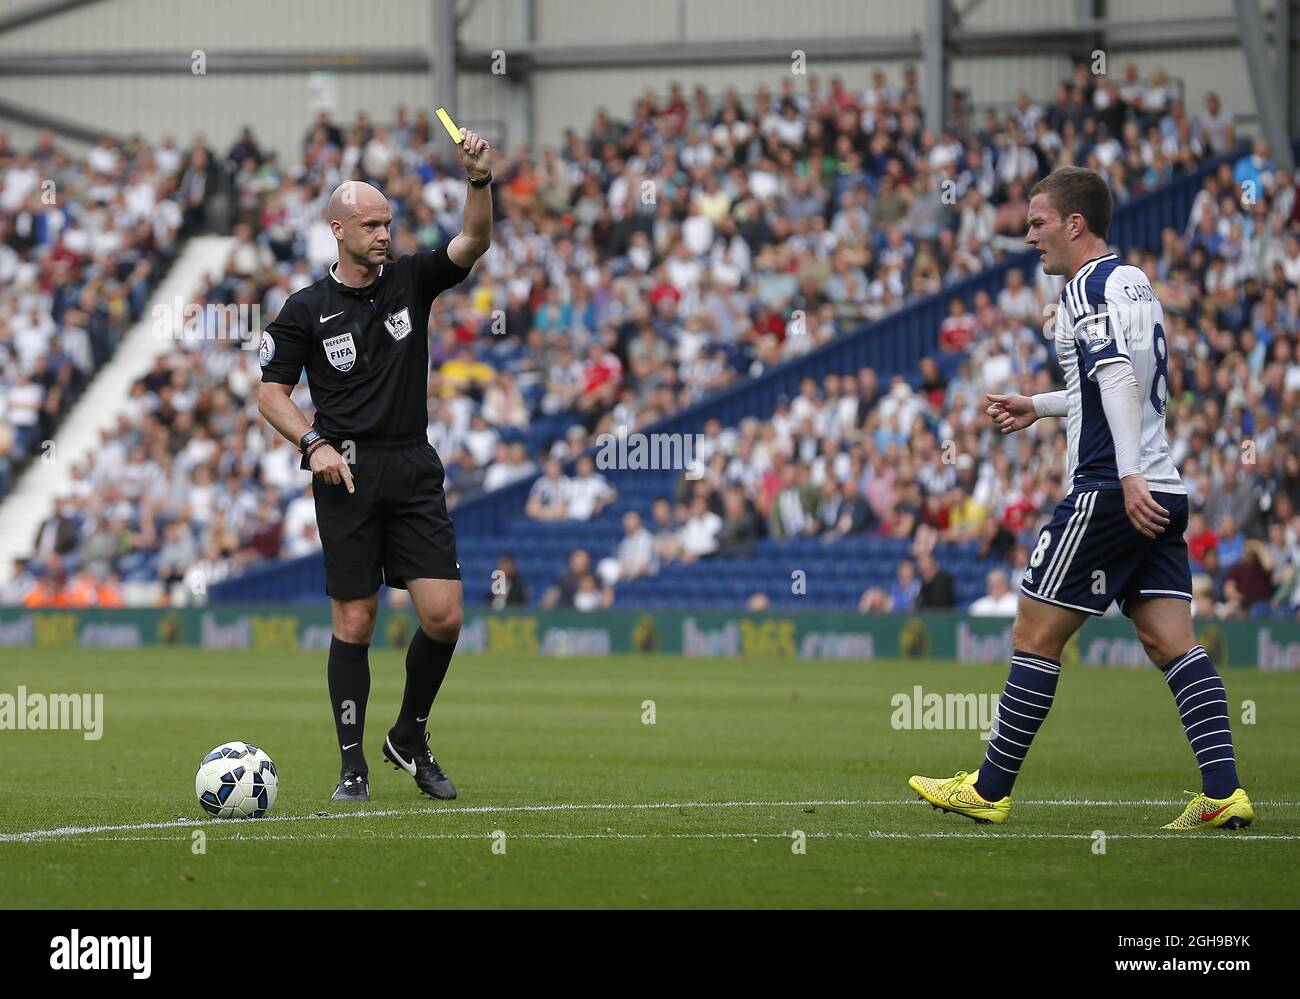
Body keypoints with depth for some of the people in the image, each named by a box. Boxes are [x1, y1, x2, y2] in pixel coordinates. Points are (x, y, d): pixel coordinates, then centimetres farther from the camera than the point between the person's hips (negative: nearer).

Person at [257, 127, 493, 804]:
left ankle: (410, 737, 16)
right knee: (354, 623, -2)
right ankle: (352, 765, 7)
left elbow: (474, 242, -7)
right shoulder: (307, 309, 1)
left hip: (415, 472, 2)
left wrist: (479, 181, -25)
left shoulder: (411, 280, 7)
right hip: (348, 472, -2)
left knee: (444, 615, -6)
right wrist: (313, 443, -12)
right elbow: (271, 392, 4)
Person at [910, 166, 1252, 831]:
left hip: (1108, 493, -9)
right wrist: (1040, 407, 40)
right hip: (1161, 493, 9)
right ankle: (1223, 793, -9)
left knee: (1035, 636, 0)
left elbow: (1118, 377, -23)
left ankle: (990, 791, 6)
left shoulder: (1089, 288, -9)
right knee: (1171, 643, 2)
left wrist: (1128, 475, -31)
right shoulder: (1134, 283, 20)